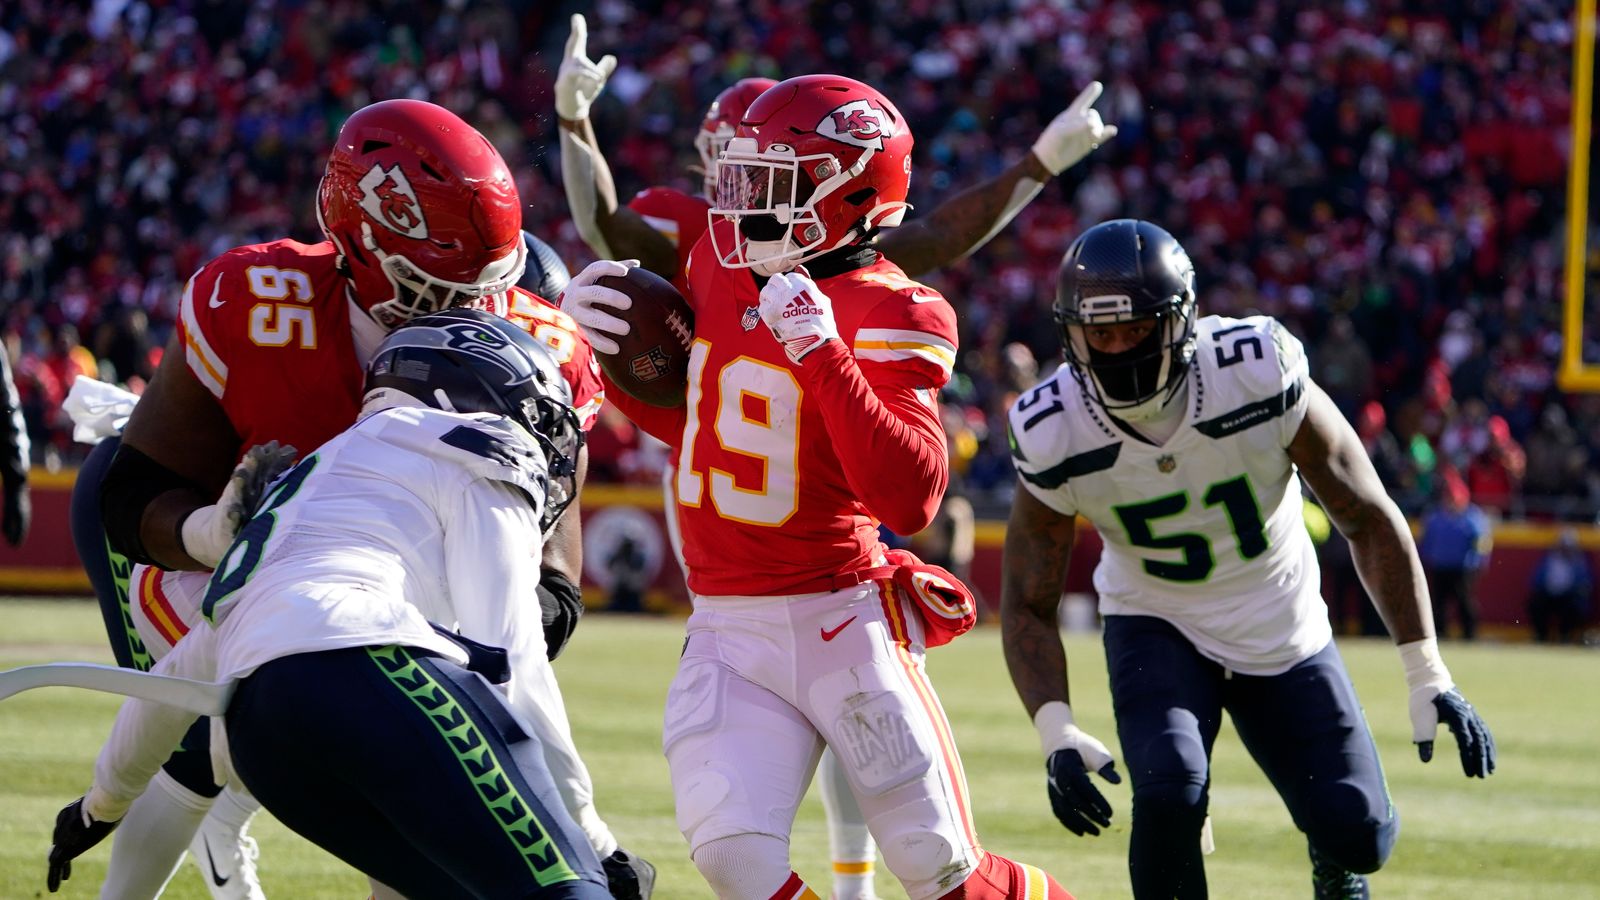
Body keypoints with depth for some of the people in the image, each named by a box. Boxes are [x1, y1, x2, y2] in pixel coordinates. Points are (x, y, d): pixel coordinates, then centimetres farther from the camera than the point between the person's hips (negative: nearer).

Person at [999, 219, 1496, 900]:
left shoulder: (1262, 378, -27)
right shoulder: (1055, 438, -23)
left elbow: (1370, 521, -15)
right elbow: (1028, 603, -11)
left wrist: (1428, 677, -16)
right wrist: (1055, 733, -27)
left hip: (1281, 629, 1)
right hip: (1157, 629, -1)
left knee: (1359, 835, -1)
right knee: (1169, 792, -29)